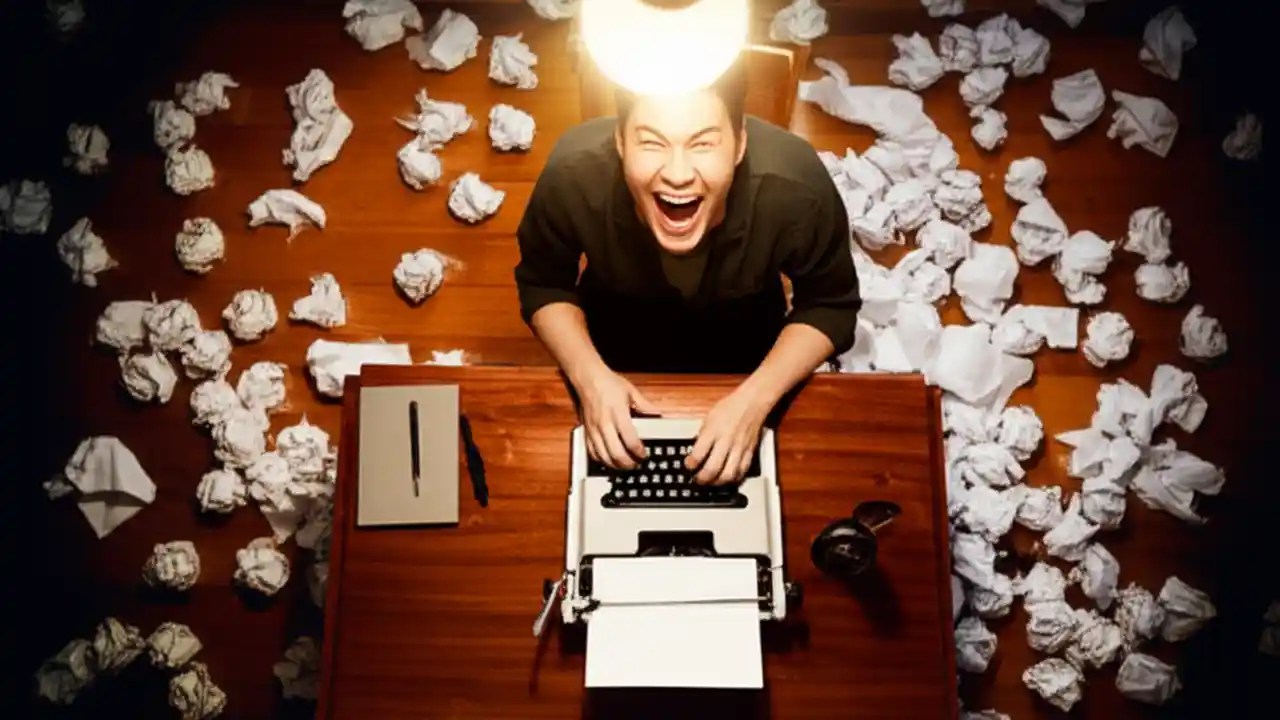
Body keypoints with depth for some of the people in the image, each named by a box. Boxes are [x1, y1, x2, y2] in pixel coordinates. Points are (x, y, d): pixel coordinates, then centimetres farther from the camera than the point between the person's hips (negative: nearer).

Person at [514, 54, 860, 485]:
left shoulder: (796, 187, -38)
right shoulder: (573, 175, -36)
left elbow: (830, 305, -19)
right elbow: (543, 285, -16)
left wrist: (755, 398, -33)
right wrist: (589, 375, -32)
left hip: (742, 340, 0)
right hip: (617, 336, 0)